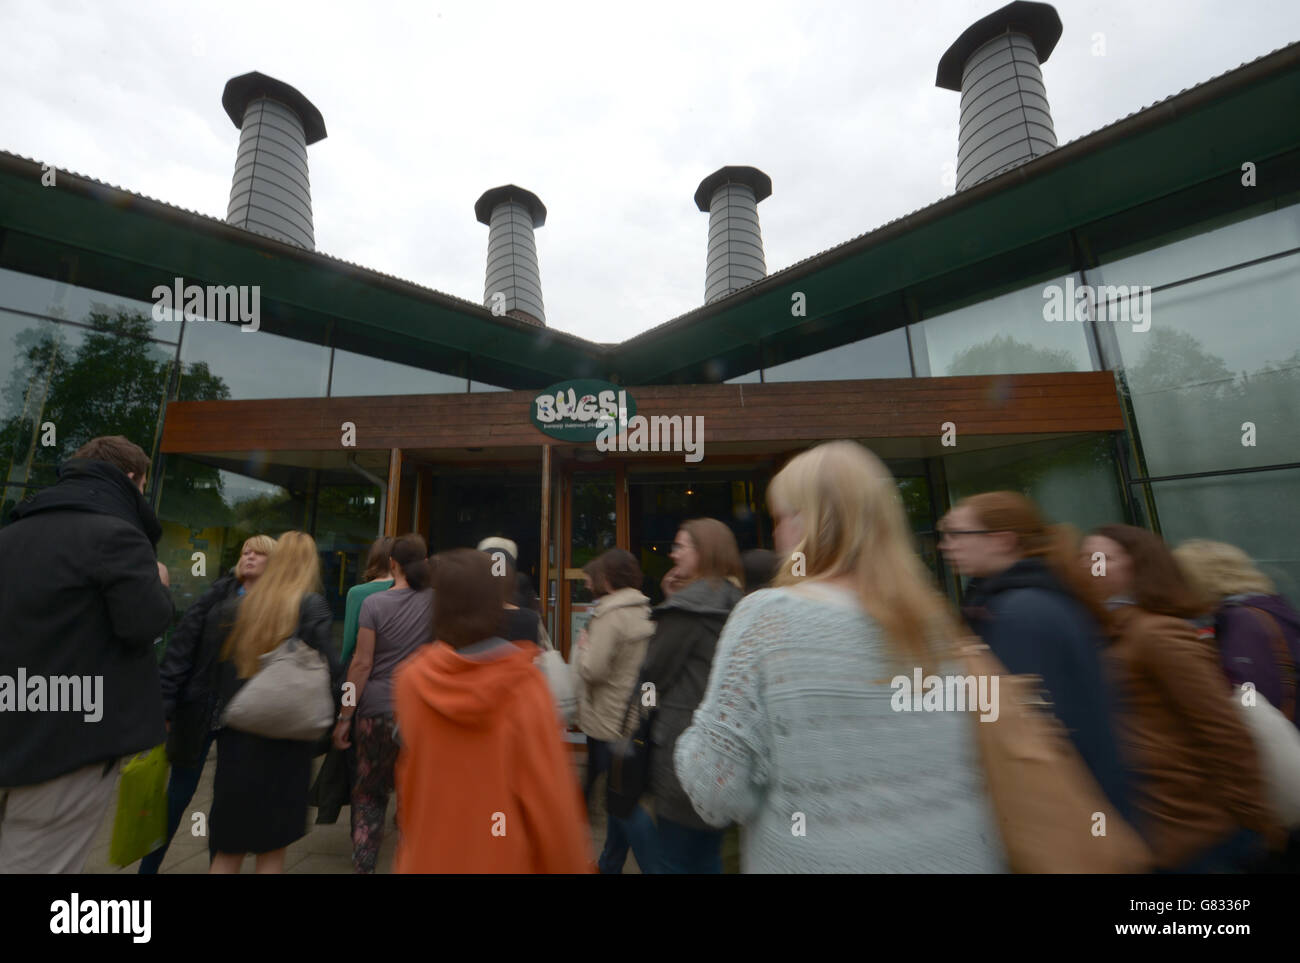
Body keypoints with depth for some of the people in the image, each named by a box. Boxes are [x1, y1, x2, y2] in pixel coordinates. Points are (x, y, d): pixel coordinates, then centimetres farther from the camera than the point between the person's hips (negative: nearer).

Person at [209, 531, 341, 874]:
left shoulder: (247, 600, 4)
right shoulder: (312, 605, -11)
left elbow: (224, 663, 6)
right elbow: (327, 668, -15)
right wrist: (330, 716, 1)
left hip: (236, 732, 5)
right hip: (284, 735, -4)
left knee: (229, 846, 18)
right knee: (271, 848, 11)